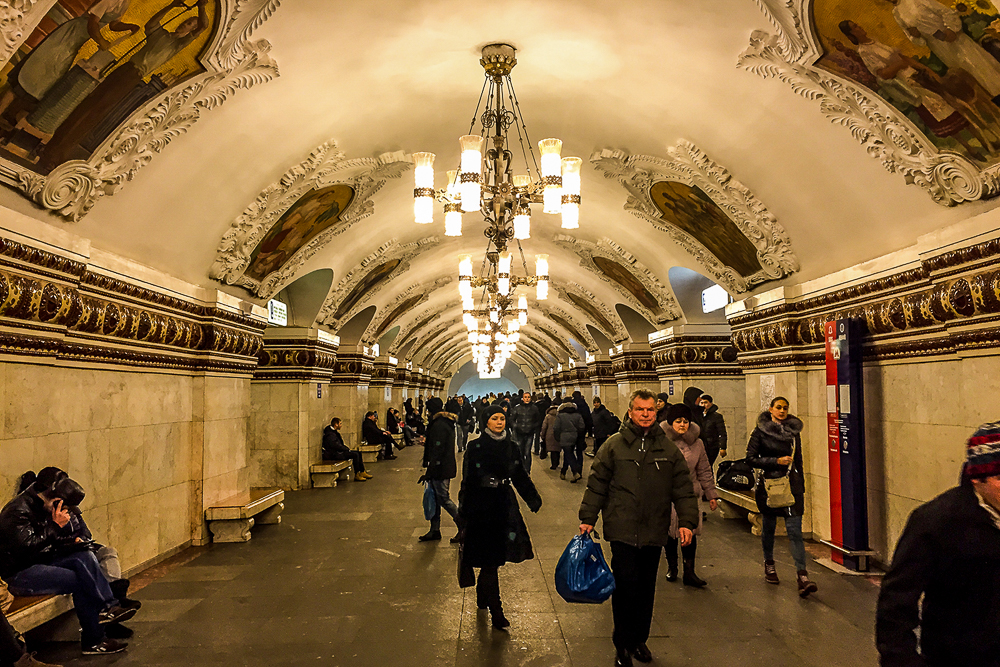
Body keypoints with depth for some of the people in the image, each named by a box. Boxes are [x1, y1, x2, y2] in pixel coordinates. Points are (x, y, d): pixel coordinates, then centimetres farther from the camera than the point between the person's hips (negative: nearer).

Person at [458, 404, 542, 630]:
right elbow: (468, 480, -7)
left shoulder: (511, 447, 7)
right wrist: (464, 509, -9)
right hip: (482, 505, -4)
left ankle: (482, 595, 35)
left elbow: (521, 477, 13)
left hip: (505, 504, 5)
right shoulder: (476, 447, -6)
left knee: (490, 558, 12)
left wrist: (534, 499, 6)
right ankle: (496, 611, 3)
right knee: (490, 560, -3)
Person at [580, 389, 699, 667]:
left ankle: (639, 640, 30)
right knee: (625, 587, -4)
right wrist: (588, 518, 0)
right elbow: (597, 485, 2)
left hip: (654, 531, 3)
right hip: (622, 529, -3)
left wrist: (686, 521, -1)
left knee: (646, 589, 13)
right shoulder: (614, 445, -1)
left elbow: (683, 489, 8)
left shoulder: (668, 449, 6)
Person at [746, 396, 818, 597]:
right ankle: (769, 564, 33)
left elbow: (798, 460, 16)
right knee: (769, 526, 11)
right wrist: (776, 461, -15)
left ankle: (802, 575, -12)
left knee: (794, 529, -7)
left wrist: (801, 487, 16)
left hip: (791, 484, 2)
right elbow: (751, 458, -7)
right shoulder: (760, 432, -3)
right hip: (768, 484, -1)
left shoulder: (793, 431, 8)